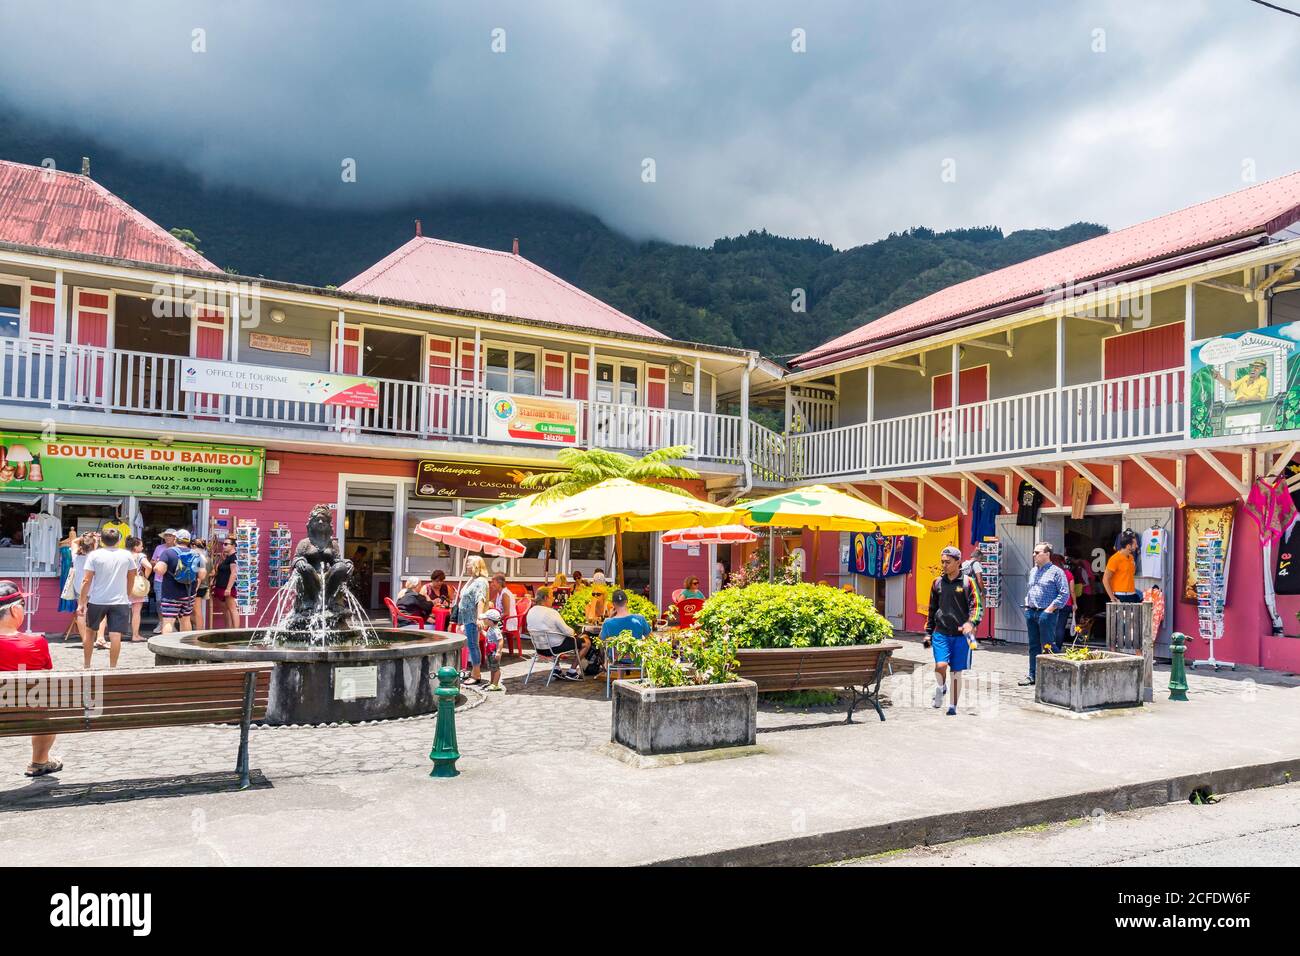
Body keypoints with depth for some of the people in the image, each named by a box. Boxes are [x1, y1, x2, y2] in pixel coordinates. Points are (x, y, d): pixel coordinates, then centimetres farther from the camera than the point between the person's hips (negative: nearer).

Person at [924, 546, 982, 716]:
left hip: (961, 635, -1)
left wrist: (971, 623, -25)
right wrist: (928, 633, 16)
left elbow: (977, 606, -6)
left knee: (957, 672, 6)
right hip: (941, 633, 2)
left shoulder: (967, 582, -1)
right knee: (940, 665, -17)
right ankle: (940, 688, 13)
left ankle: (953, 706, 21)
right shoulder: (938, 582, 9)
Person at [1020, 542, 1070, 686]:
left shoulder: (1056, 572, -7)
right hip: (1031, 612, 7)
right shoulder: (1032, 571, 16)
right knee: (1033, 646, 11)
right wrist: (1027, 605, 12)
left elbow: (1064, 593, -11)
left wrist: (1050, 609, -14)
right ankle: (1033, 675, 17)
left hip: (1046, 613, -7)